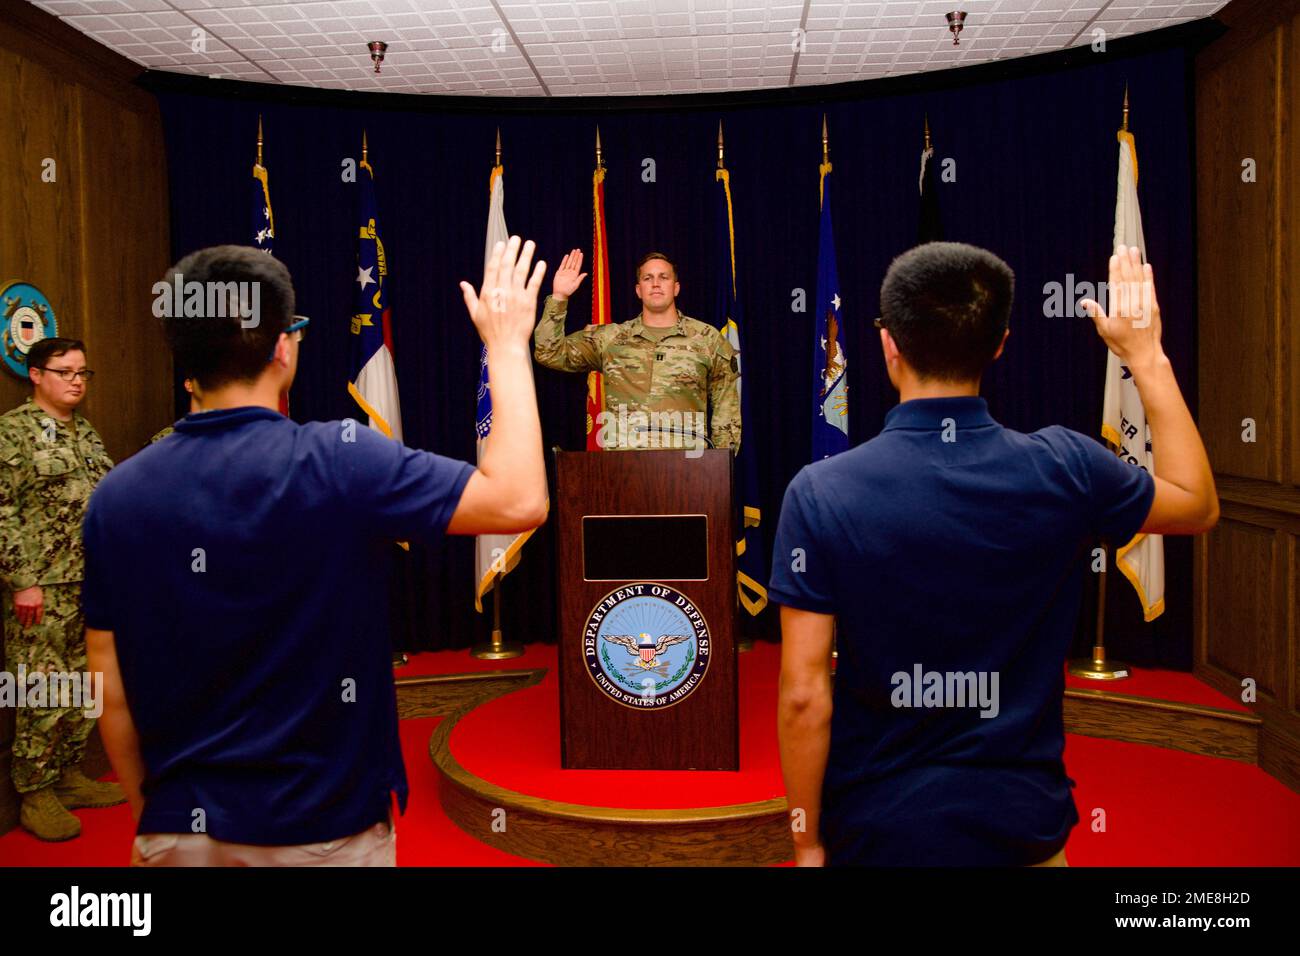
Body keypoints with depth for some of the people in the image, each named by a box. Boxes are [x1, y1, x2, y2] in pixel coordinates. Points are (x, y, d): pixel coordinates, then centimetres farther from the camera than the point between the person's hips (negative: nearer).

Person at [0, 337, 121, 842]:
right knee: (44, 696, -2)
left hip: (93, 585, 8)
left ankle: (69, 776, 26)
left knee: (84, 689, 13)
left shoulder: (86, 432, 15)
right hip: (43, 589, -7)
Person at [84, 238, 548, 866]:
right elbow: (518, 502, -22)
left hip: (179, 831, 4)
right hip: (322, 833, -3)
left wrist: (148, 815, 15)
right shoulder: (336, 461, -19)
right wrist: (507, 345, -11)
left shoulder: (117, 496, -4)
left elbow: (110, 689, 1)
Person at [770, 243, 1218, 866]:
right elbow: (1198, 505, 9)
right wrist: (1145, 356, 13)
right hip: (1023, 828, 2)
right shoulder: (1065, 470, -12)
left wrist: (808, 845, -2)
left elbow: (804, 695, -16)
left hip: (875, 833, -1)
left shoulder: (820, 493, -18)